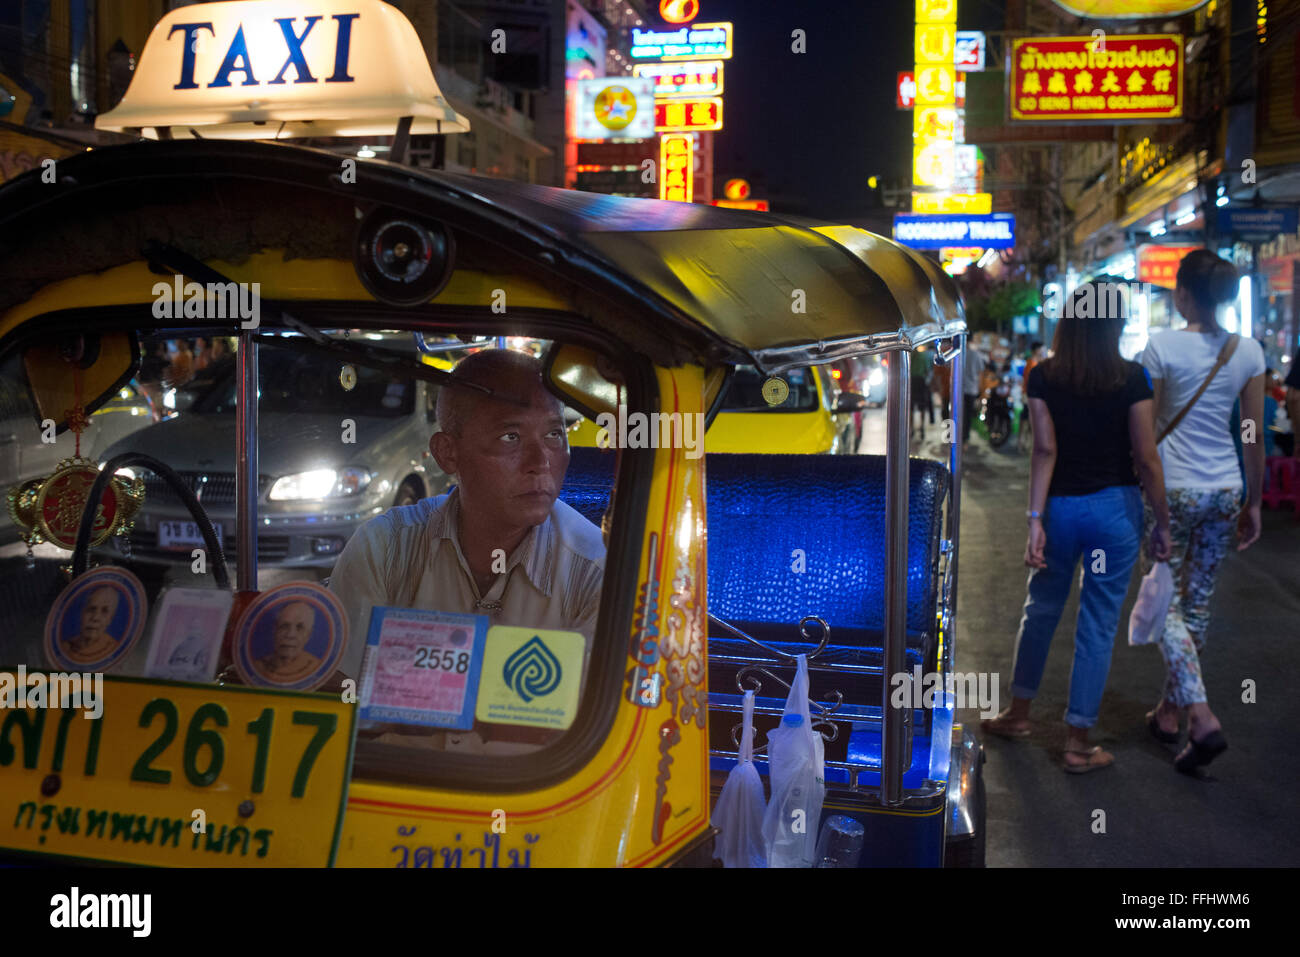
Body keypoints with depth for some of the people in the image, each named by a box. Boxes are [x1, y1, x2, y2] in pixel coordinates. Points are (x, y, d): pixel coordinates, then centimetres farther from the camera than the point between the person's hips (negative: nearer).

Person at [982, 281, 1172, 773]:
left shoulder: (1043, 377, -4)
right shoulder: (1131, 378, -8)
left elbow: (1045, 450, -10)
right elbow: (1146, 458, -8)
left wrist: (1035, 519, -11)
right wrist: (1163, 523, 0)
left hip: (1059, 506, 2)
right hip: (1115, 507, -2)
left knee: (1041, 609, 20)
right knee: (1098, 624, 5)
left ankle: (1018, 713, 33)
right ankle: (1078, 742, 11)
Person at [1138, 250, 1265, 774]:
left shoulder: (1163, 346, -11)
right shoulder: (1248, 352, 2)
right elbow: (1254, 437, 6)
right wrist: (1254, 502, 15)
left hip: (1173, 488, -5)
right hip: (1225, 489, 5)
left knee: (1166, 603, 1)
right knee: (1197, 601, 14)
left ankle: (1201, 717, -13)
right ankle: (1169, 709, 26)